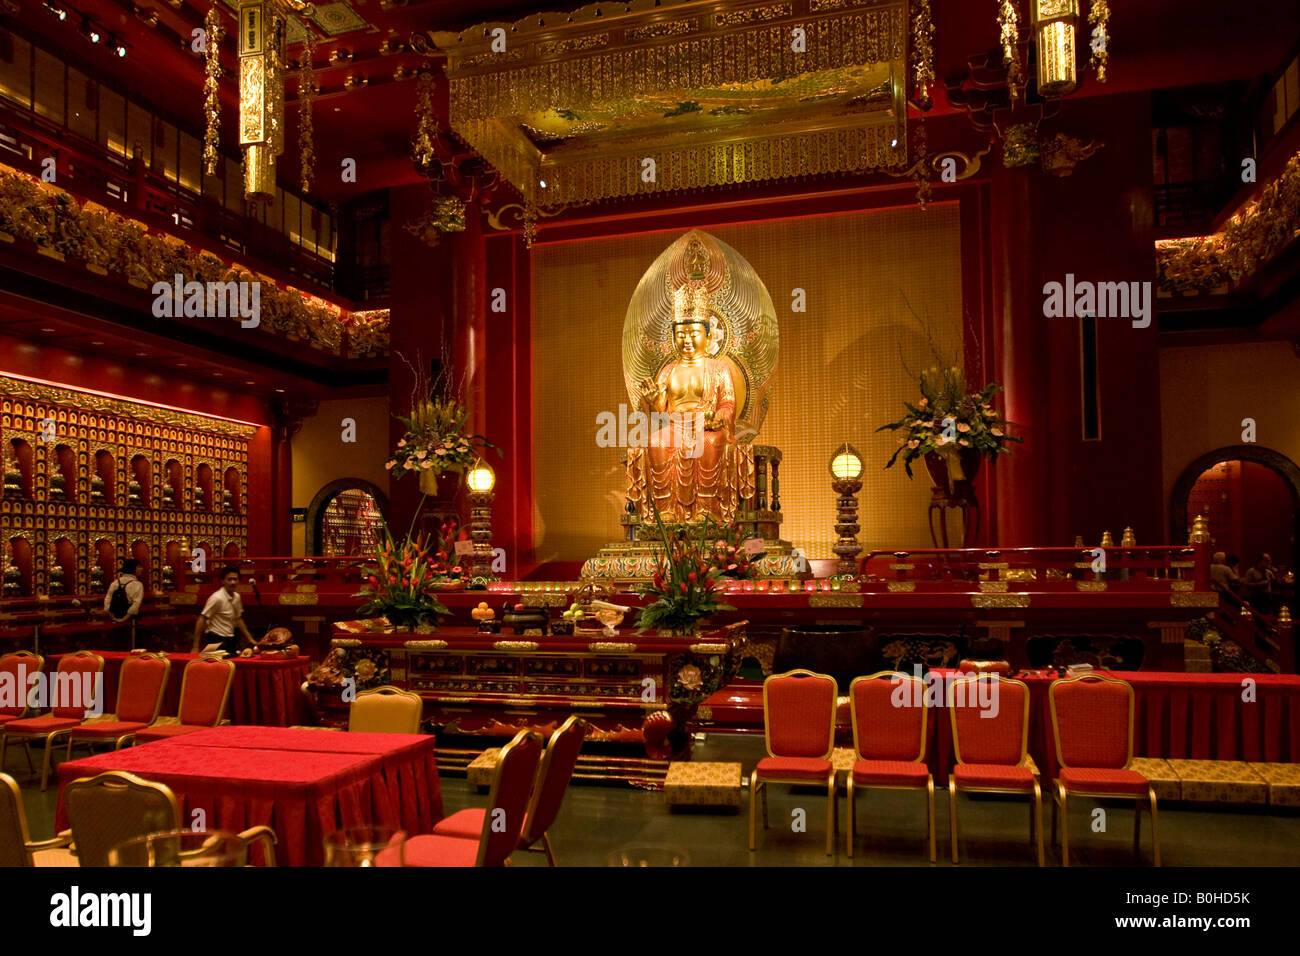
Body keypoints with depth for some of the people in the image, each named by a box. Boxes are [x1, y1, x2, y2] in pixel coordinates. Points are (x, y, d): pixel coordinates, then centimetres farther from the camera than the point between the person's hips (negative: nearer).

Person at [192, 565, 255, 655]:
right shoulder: (217, 598, -15)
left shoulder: (237, 597, 7)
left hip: (230, 641, 7)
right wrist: (196, 647, -19)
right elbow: (201, 620, -16)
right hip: (216, 641, -7)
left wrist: (250, 639, 18)